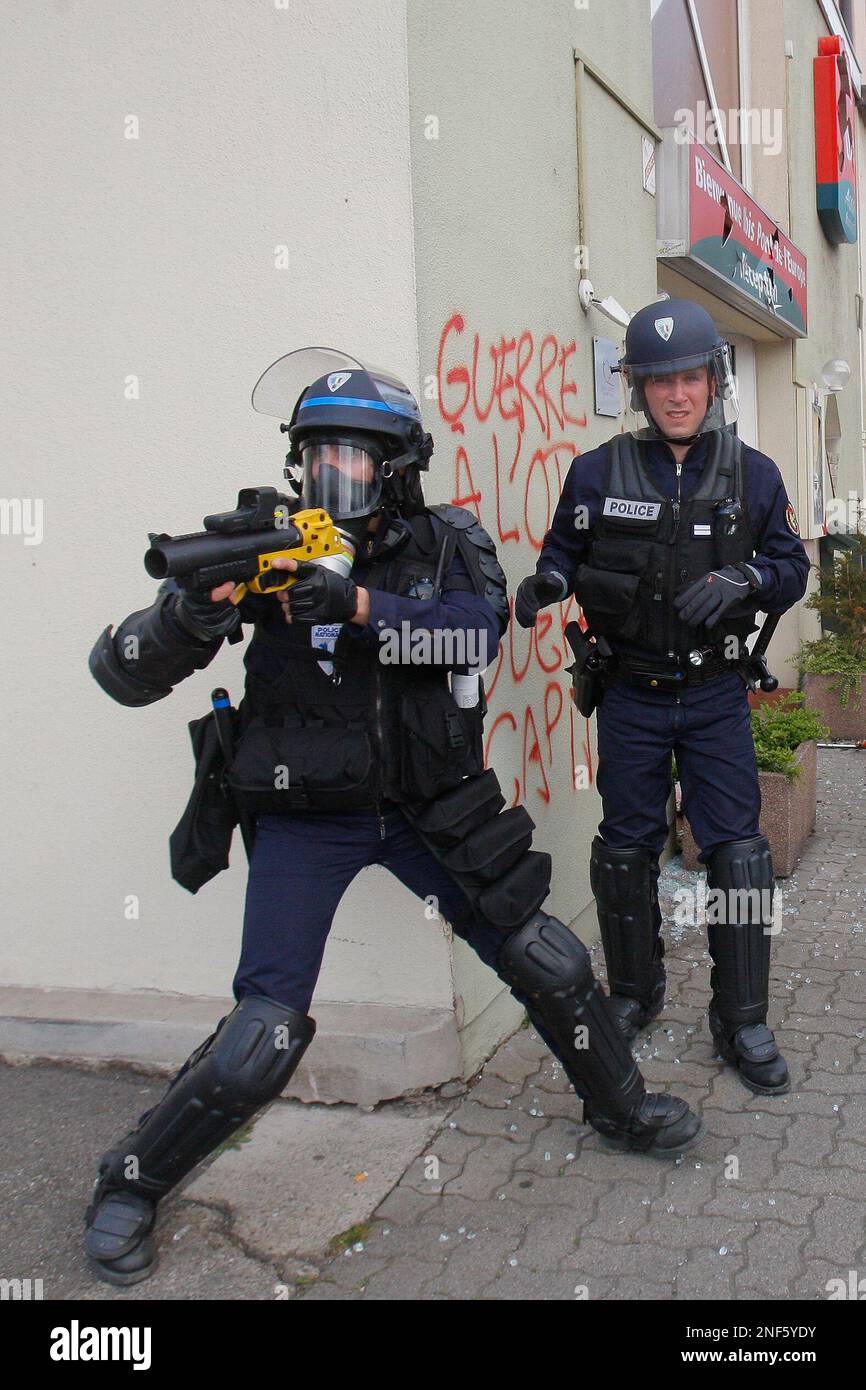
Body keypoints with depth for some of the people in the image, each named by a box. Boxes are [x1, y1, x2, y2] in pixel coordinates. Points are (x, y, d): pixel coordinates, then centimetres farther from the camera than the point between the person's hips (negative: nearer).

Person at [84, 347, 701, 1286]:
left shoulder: (447, 542, -3)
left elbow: (481, 628, -24)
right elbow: (122, 674, -13)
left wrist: (361, 604, -38)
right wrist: (191, 609, -34)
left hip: (430, 810, 3)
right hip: (306, 819, -2)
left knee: (547, 963, 8)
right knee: (263, 1037, -9)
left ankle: (619, 1109, 37)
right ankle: (129, 1186, 16)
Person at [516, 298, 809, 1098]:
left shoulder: (753, 476, 0)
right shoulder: (597, 475, -3)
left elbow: (793, 568, 4)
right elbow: (565, 551, 7)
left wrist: (742, 578, -17)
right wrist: (546, 582, -16)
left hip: (716, 697, 0)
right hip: (630, 695, 0)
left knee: (737, 853, 0)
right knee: (627, 851, 10)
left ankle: (742, 1022, 15)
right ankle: (635, 994, 31)